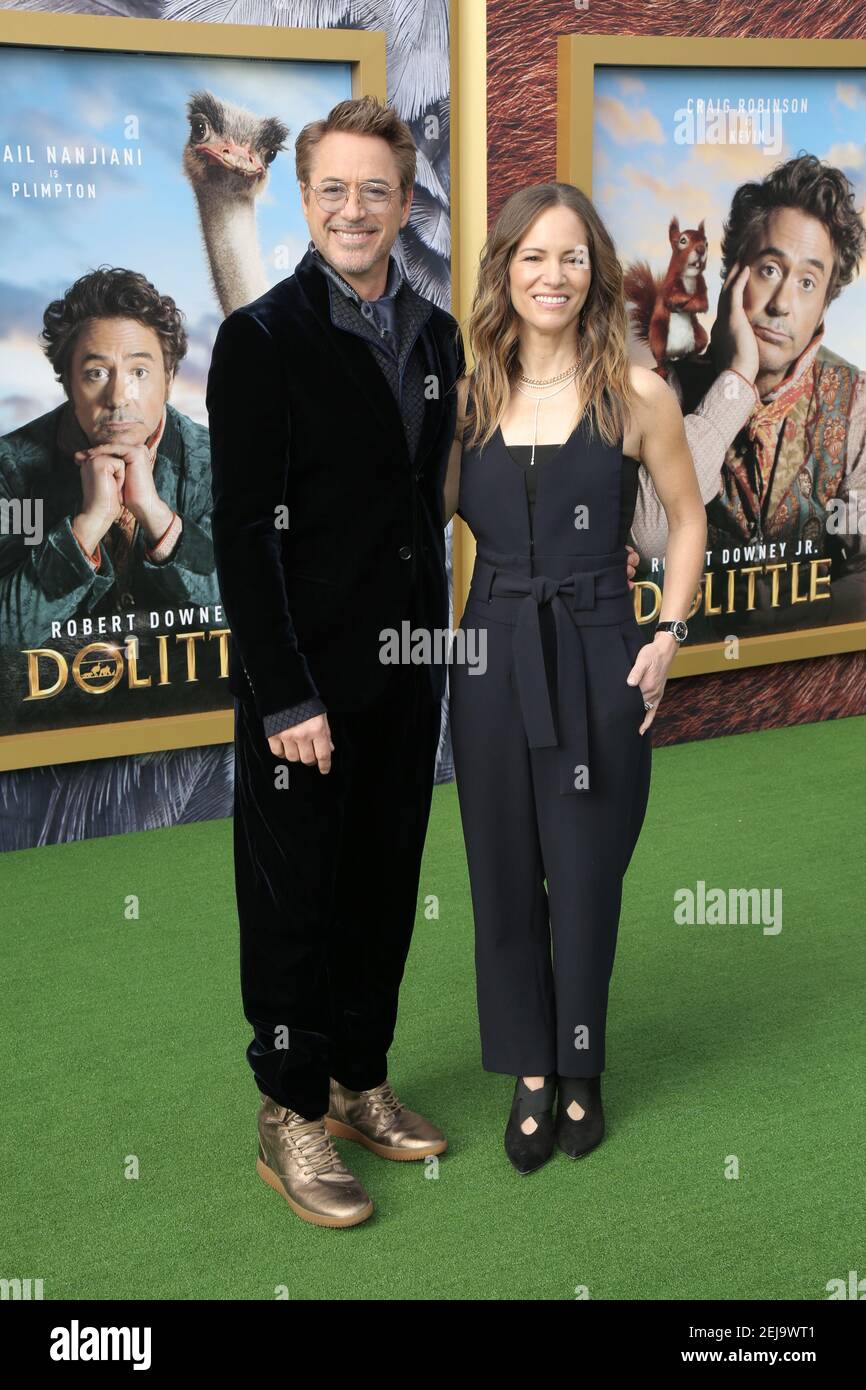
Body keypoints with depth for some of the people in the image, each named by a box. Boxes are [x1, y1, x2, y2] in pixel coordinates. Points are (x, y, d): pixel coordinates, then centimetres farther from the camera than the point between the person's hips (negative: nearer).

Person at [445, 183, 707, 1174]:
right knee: (503, 874, 9)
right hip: (492, 658, 2)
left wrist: (669, 636, -2)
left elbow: (686, 517, 5)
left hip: (597, 661, -2)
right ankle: (530, 1072, 25)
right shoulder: (466, 396, 3)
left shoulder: (636, 395, -4)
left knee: (586, 875, 7)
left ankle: (579, 1072, 26)